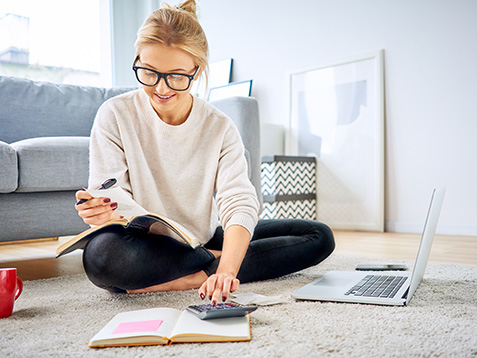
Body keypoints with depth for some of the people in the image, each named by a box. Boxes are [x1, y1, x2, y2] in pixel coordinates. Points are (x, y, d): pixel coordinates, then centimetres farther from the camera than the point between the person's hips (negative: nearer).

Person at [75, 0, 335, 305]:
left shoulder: (220, 128, -5)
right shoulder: (115, 116, -8)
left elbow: (240, 205, -17)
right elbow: (110, 201, -10)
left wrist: (226, 270, -36)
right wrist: (102, 211, -36)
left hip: (203, 240, 3)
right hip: (145, 244, -2)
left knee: (320, 237, -8)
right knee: (101, 253, -39)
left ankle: (192, 278, -18)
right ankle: (215, 259, -16)